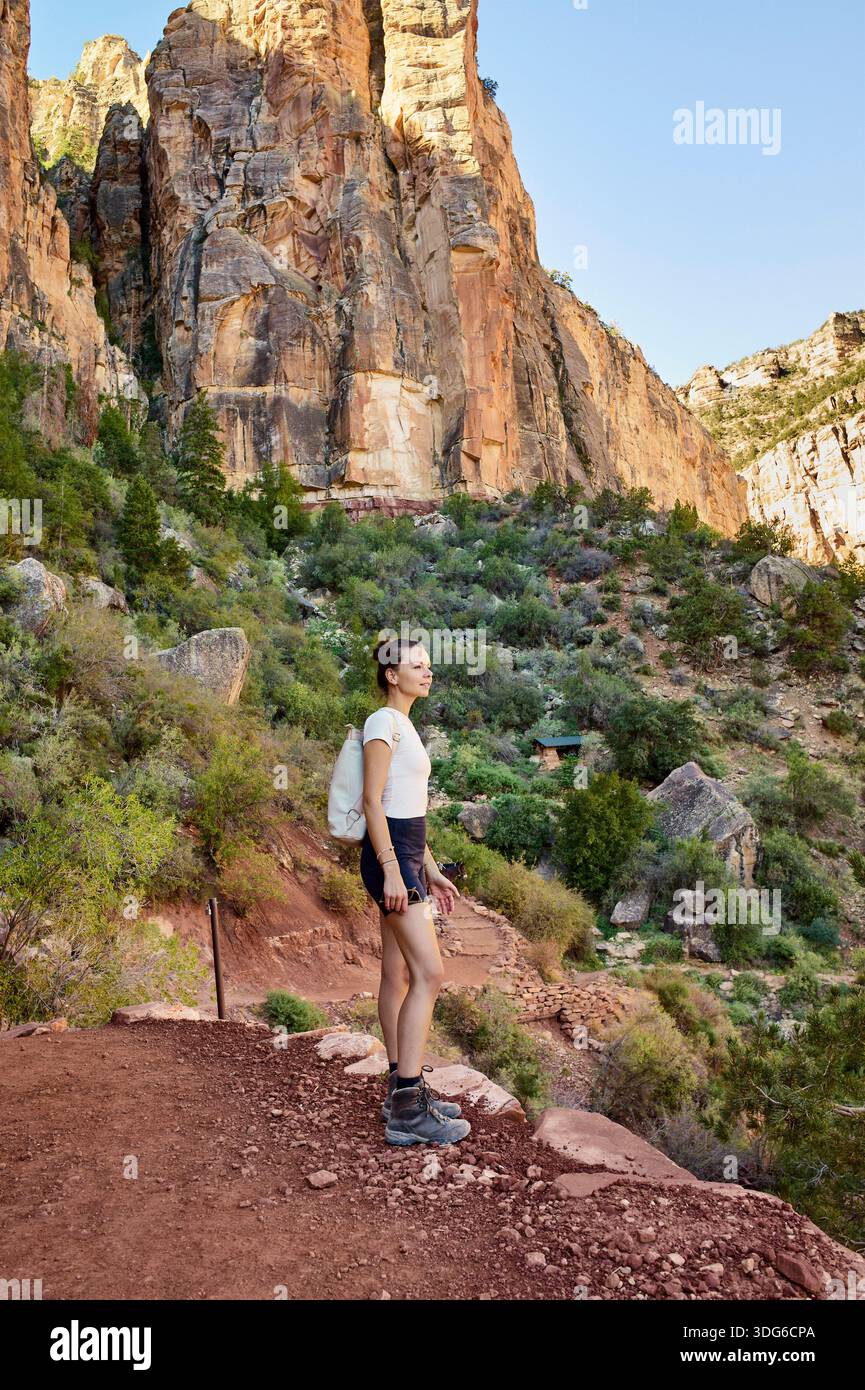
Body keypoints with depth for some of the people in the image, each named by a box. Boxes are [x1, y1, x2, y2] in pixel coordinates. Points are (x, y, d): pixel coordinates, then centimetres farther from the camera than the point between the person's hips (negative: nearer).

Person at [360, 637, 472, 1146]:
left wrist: (431, 870, 20)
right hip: (391, 854, -10)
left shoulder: (405, 727, 20)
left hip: (409, 855, 10)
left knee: (400, 974, 10)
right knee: (431, 972, -14)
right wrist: (391, 869, -22)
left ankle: (403, 1089, 16)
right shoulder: (383, 722, -9)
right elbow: (372, 800, -16)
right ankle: (408, 1108, -13)